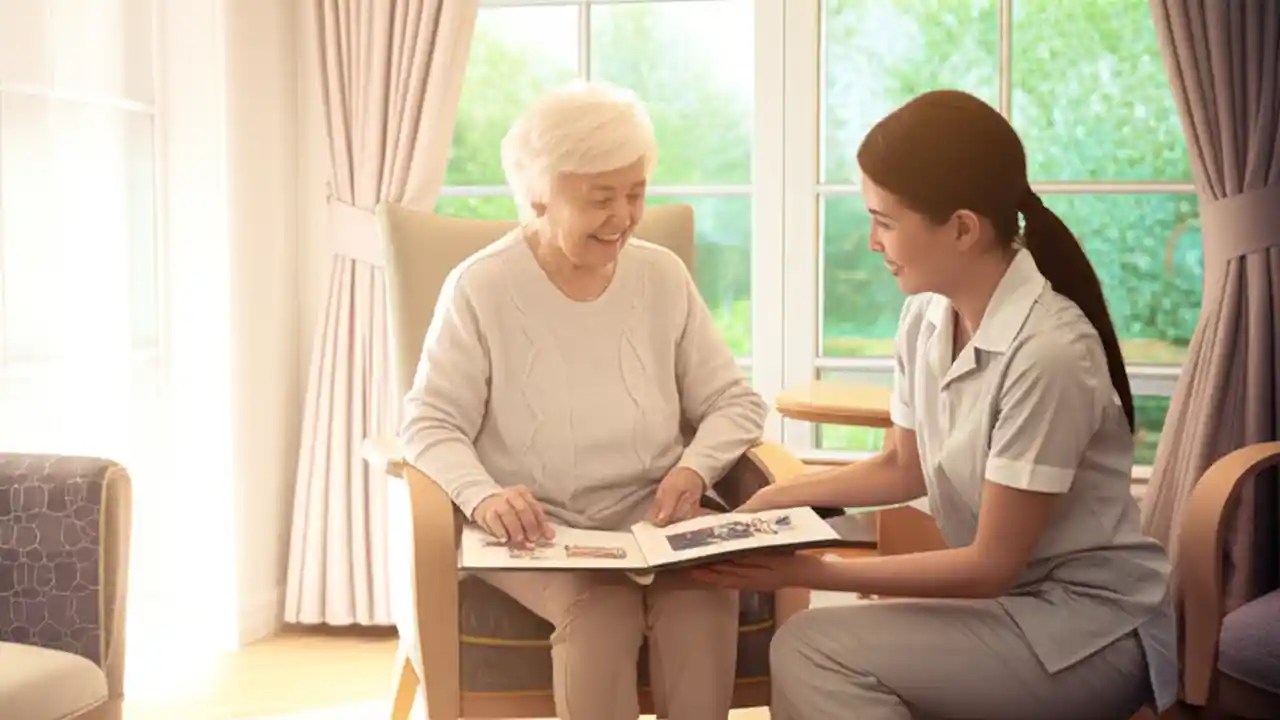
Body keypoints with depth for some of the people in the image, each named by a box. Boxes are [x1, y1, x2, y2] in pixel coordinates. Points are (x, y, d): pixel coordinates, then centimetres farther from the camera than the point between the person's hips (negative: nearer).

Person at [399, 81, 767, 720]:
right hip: (538, 532, -2)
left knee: (705, 597, -30)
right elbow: (430, 423, -5)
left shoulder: (663, 276, 6)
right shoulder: (480, 288, -5)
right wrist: (482, 496, -27)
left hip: (654, 520, 3)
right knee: (599, 608, -34)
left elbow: (734, 402, 9)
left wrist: (695, 467, -13)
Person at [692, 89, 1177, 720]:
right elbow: (906, 468, 14)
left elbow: (992, 562, -20)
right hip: (1004, 595, 7)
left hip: (1086, 626, -7)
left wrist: (812, 571, -21)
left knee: (808, 651, -19)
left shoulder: (1047, 353, -26)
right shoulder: (926, 317, -3)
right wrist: (778, 499, 6)